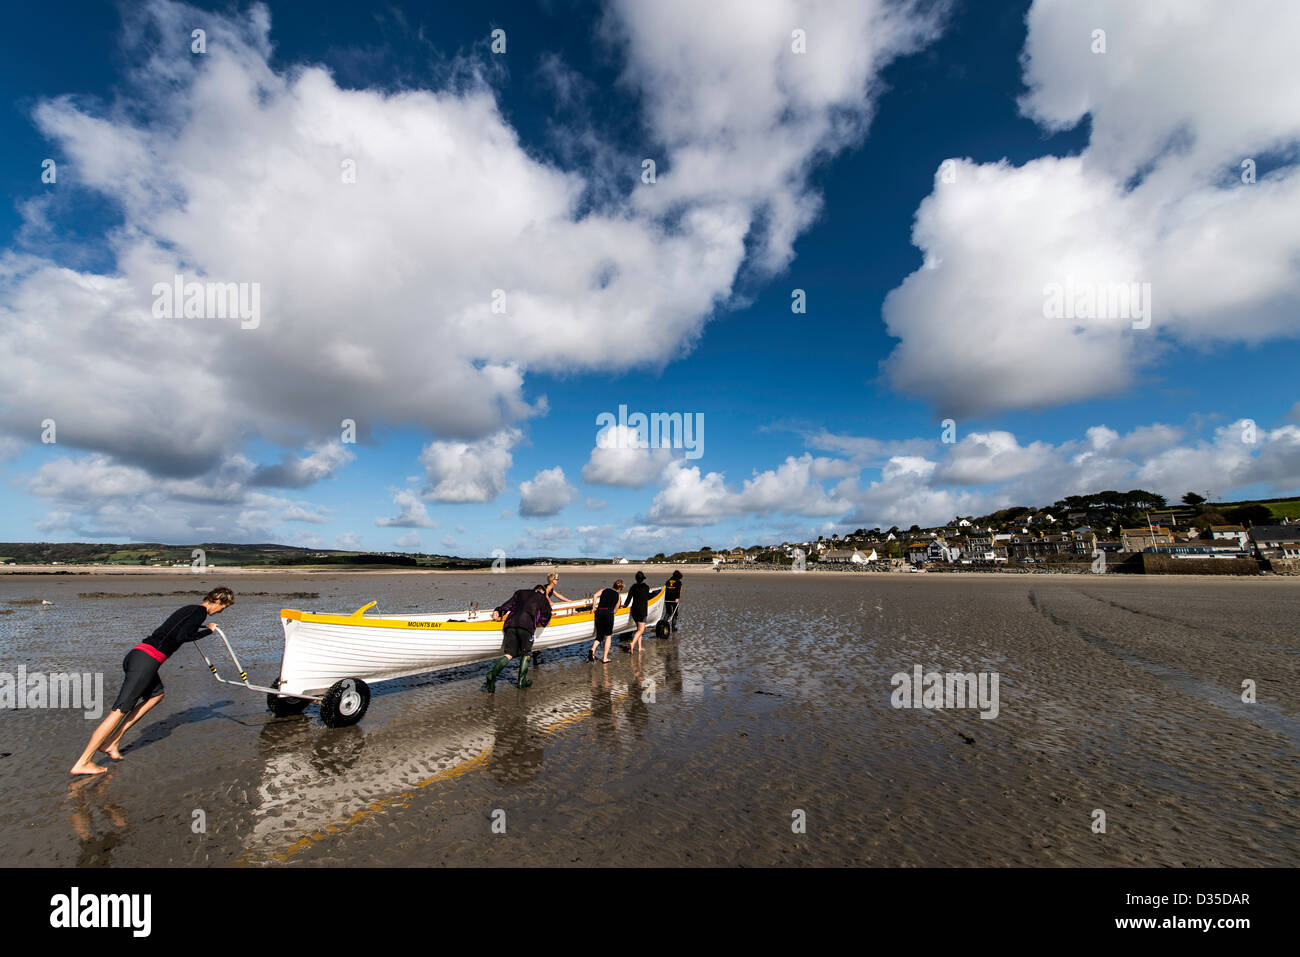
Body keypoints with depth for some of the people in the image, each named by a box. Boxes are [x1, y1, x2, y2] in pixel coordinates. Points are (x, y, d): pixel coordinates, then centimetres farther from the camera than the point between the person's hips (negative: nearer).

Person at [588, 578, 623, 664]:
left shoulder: (604, 590, 20)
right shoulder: (619, 595, 17)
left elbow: (595, 595, 2)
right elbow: (615, 609, 14)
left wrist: (594, 607, 6)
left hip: (599, 613, 2)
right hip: (608, 613, -2)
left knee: (599, 636, 14)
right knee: (608, 637, 14)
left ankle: (592, 650, -13)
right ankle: (605, 658, 11)